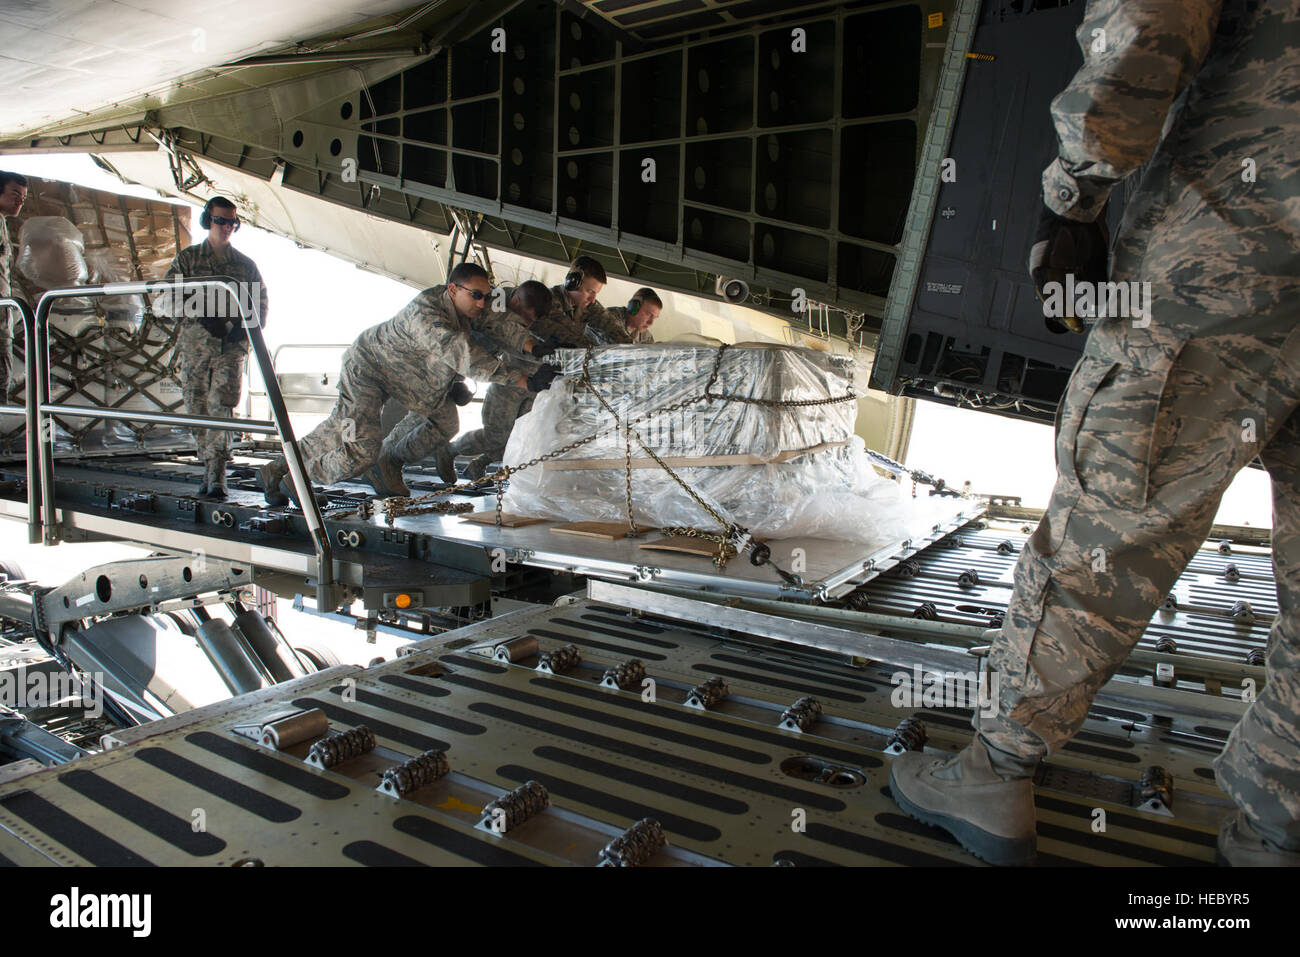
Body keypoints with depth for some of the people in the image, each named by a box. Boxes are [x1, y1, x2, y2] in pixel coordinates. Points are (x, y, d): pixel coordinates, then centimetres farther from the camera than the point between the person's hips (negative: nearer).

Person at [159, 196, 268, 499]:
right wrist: (200, 311, -13)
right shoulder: (188, 258, 10)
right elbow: (165, 299, 4)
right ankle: (211, 471, 15)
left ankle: (216, 477, -19)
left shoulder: (246, 264, 13)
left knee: (221, 407, -14)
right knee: (198, 409, 3)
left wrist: (244, 327, -5)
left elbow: (261, 304, 15)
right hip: (194, 345, 1)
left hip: (232, 346, -1)